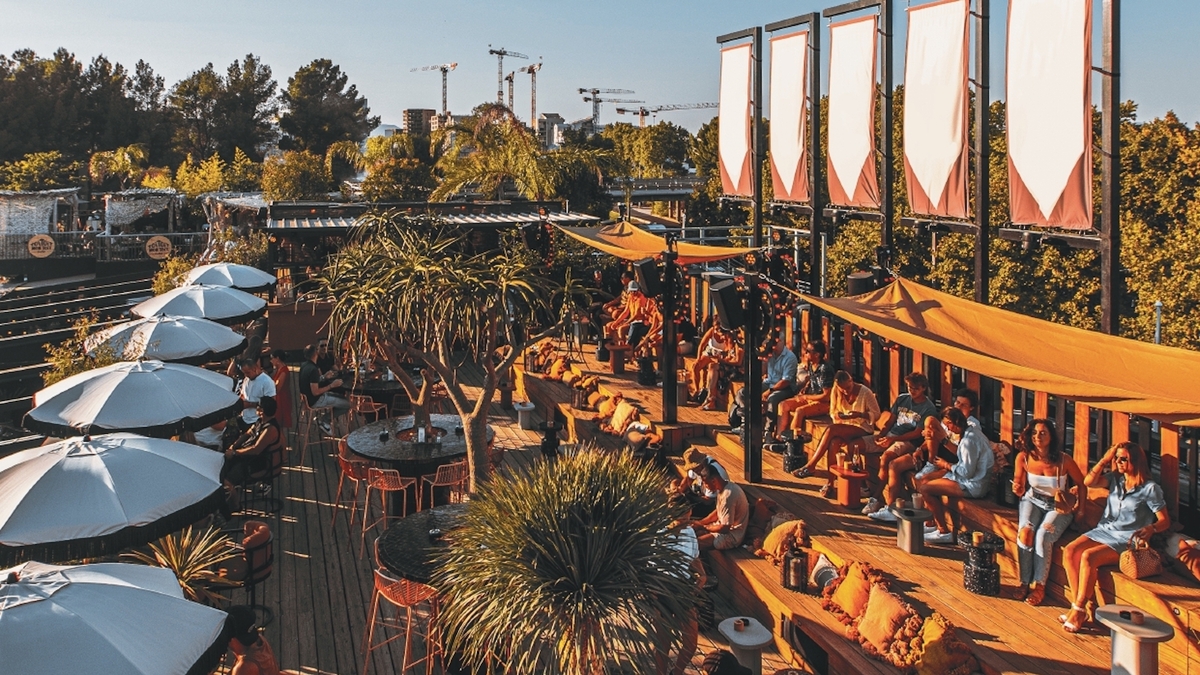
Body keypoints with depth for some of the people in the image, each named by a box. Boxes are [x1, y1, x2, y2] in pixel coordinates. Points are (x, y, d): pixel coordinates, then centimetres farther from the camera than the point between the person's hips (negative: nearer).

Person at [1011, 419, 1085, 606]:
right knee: (1025, 531, -27)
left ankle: (1039, 586, -13)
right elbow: (1019, 487, 1)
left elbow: (1081, 484, -1)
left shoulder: (1064, 460, -18)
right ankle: (1025, 582, -14)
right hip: (1033, 501, 2)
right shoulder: (1023, 457, -11)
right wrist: (1018, 490, -21)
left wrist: (1080, 508, -9)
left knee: (1043, 535, -28)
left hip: (1059, 506, -2)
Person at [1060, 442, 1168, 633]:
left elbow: (1165, 521, -7)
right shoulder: (1115, 479, 11)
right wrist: (1105, 459, -4)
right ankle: (1078, 606, -17)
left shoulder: (1150, 488, -4)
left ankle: (1079, 611, -21)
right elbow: (1089, 482, -3)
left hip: (1125, 540, -6)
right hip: (1102, 531, 6)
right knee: (1069, 551, -21)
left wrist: (1150, 529, -28)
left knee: (1088, 557, -31)